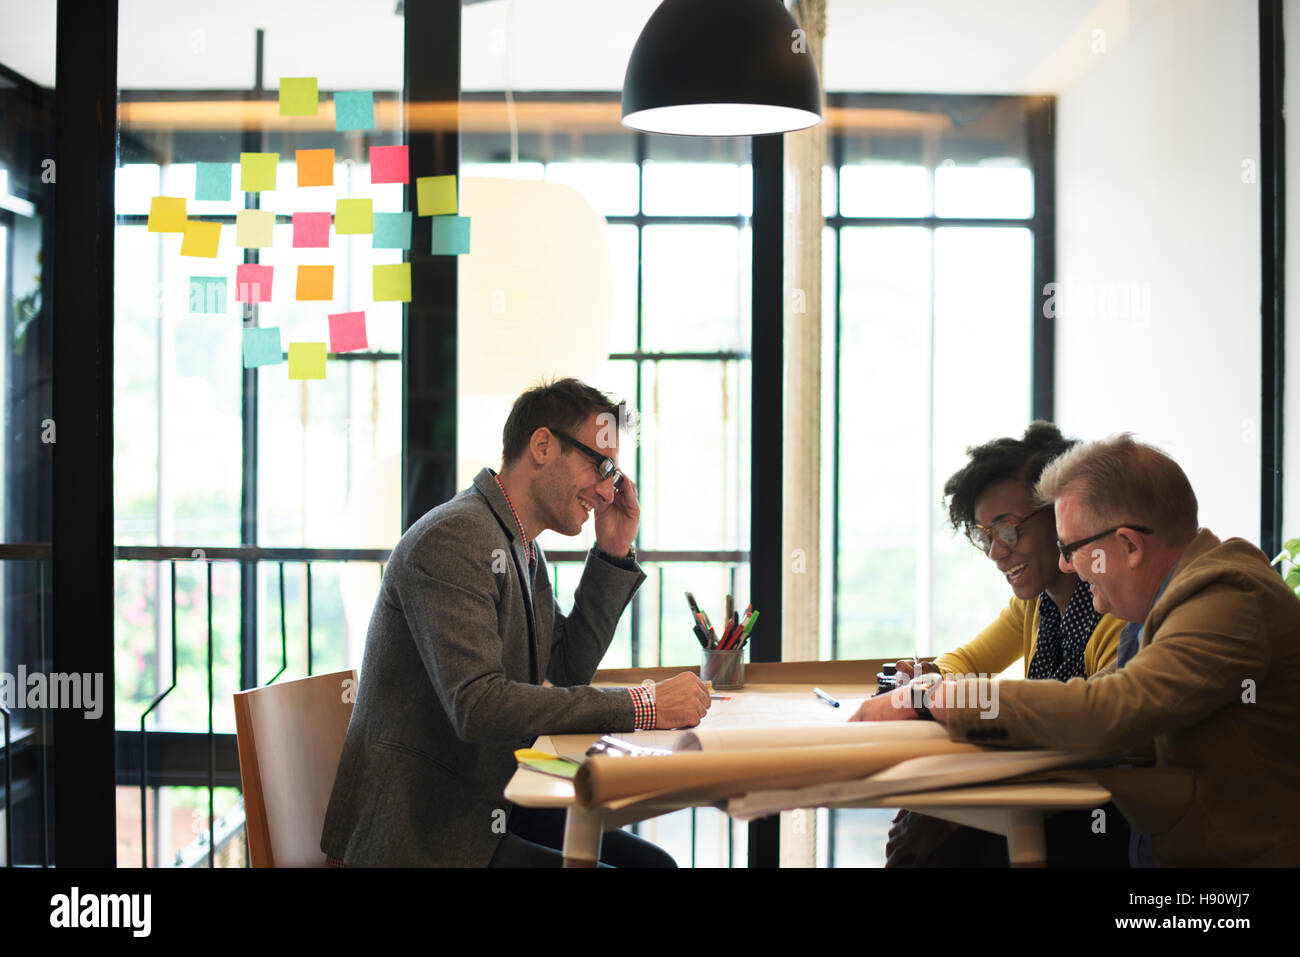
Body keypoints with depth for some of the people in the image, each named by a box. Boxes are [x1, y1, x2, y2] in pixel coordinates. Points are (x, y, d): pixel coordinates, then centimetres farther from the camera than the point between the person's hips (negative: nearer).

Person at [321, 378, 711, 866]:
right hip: (420, 834, -10)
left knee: (651, 861, -2)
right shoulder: (454, 538, -18)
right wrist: (643, 705, -26)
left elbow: (565, 671, 18)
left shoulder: (523, 550, 13)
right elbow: (478, 706, -28)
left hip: (491, 807, 10)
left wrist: (615, 554, 9)